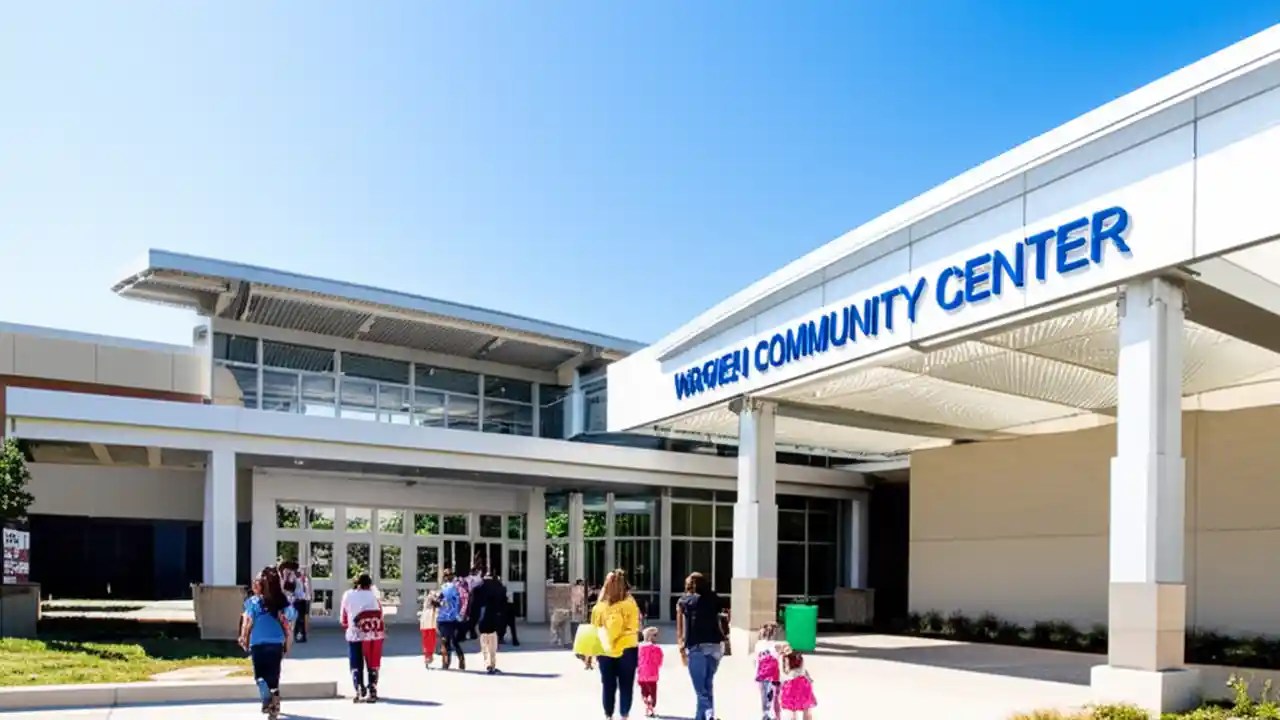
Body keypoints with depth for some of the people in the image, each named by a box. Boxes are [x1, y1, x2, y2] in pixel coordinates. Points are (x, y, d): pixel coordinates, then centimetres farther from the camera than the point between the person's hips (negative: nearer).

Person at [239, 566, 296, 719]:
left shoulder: (254, 601, -6)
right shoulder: (282, 602, 0)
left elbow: (248, 624, -6)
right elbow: (286, 624, 0)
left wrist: (244, 639, 10)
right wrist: (287, 645, 9)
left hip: (258, 643, -2)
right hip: (277, 643, 2)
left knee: (260, 675, 10)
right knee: (274, 676, 12)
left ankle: (267, 700, -12)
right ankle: (274, 706, 12)